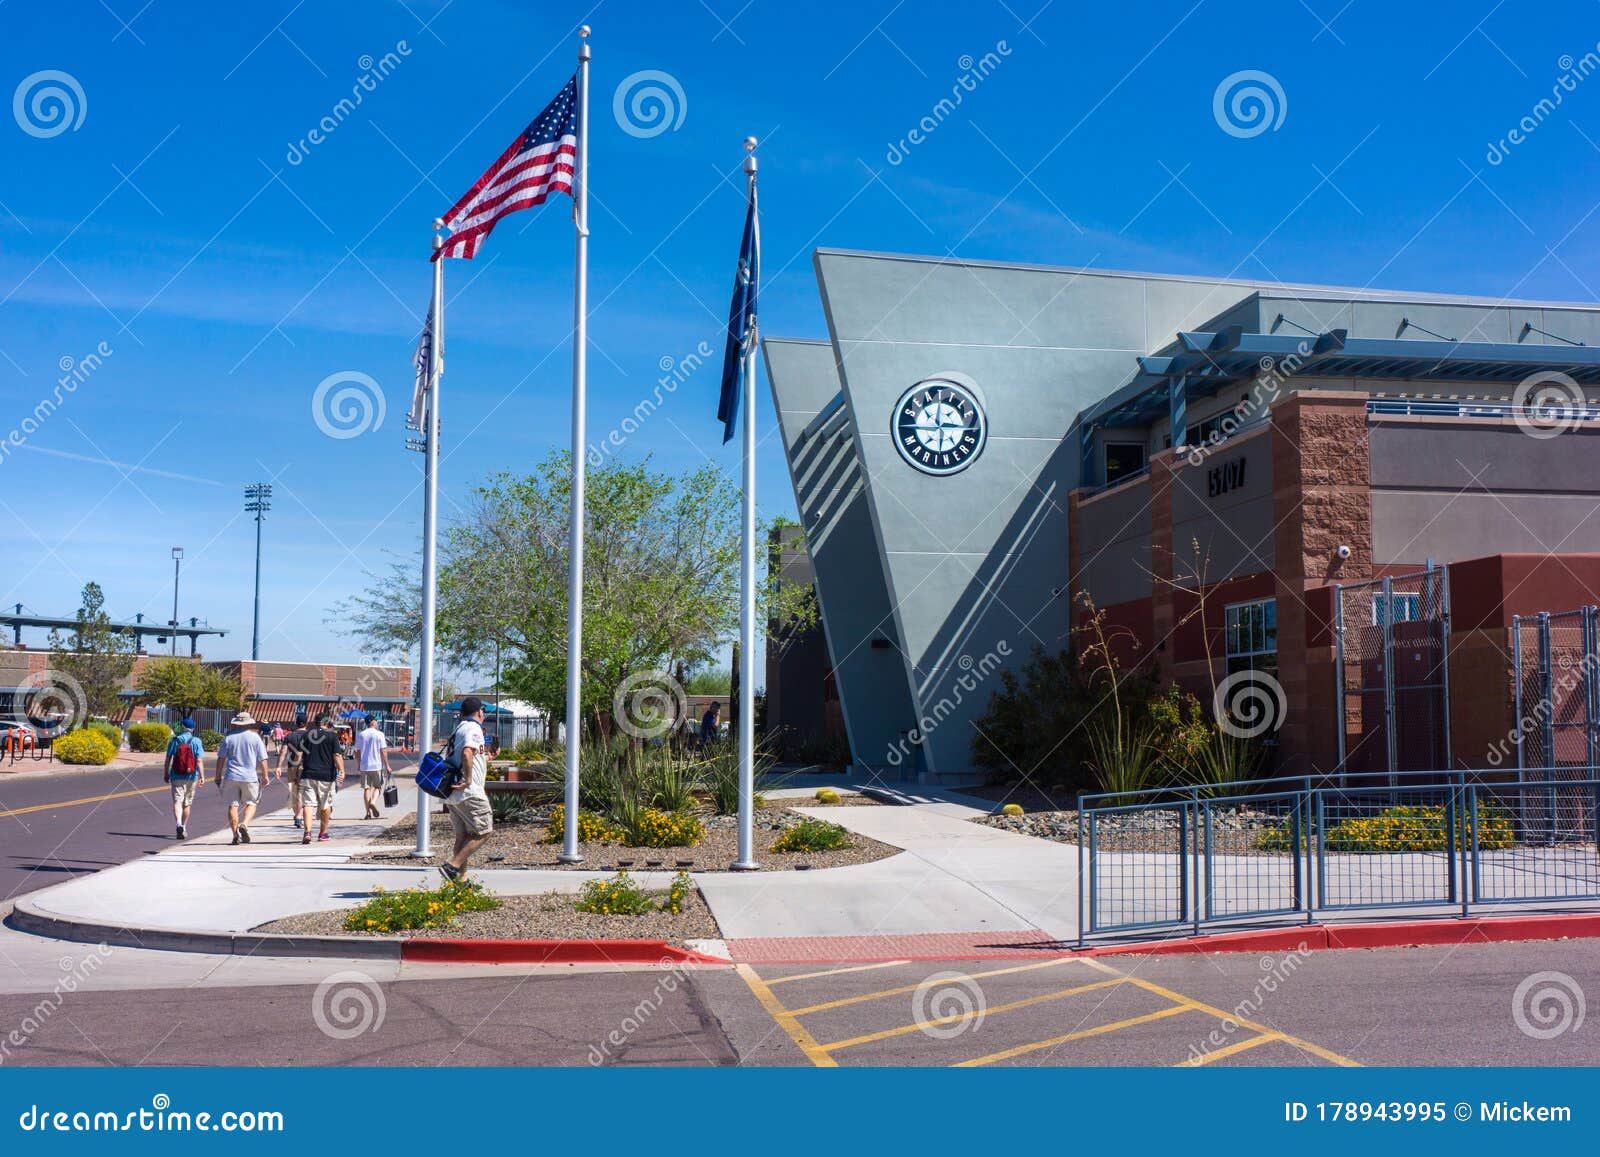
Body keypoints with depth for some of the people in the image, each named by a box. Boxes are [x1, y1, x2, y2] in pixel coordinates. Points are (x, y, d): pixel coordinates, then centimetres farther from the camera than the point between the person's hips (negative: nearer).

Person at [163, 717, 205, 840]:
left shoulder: (174, 740, 0)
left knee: (177, 801, -6)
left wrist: (165, 774, 13)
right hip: (191, 776, 1)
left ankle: (179, 824, -29)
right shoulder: (196, 741, -3)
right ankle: (184, 828, 23)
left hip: (176, 776, -1)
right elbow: (199, 760, -10)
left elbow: (167, 760, 3)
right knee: (187, 803, 14)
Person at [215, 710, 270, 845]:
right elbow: (263, 759, -2)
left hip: (231, 776, 1)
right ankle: (244, 825, -12)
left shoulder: (229, 738, 4)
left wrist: (218, 776, 13)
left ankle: (236, 834, 2)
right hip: (249, 777, -1)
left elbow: (221, 758, 5)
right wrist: (265, 776, 5)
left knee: (233, 805, 5)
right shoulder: (255, 737, 0)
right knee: (251, 803, 13)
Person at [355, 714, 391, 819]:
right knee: (378, 786, 11)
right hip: (377, 765, -3)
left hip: (364, 766, 3)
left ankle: (368, 812, 5)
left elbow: (358, 751, 9)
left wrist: (359, 764, 21)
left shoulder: (360, 735, 4)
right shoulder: (379, 734, -6)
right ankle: (373, 802, -15)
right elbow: (383, 751, -8)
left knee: (366, 788, 7)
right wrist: (387, 766, -2)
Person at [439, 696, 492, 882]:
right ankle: (452, 866, -14)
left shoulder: (458, 729, 21)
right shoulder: (474, 729, -8)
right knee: (484, 831, -7)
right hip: (469, 792, -10)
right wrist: (468, 780, -22)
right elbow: (467, 752, -26)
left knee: (463, 835, 12)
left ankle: (461, 877, 12)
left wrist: (484, 759, 39)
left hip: (452, 792, 10)